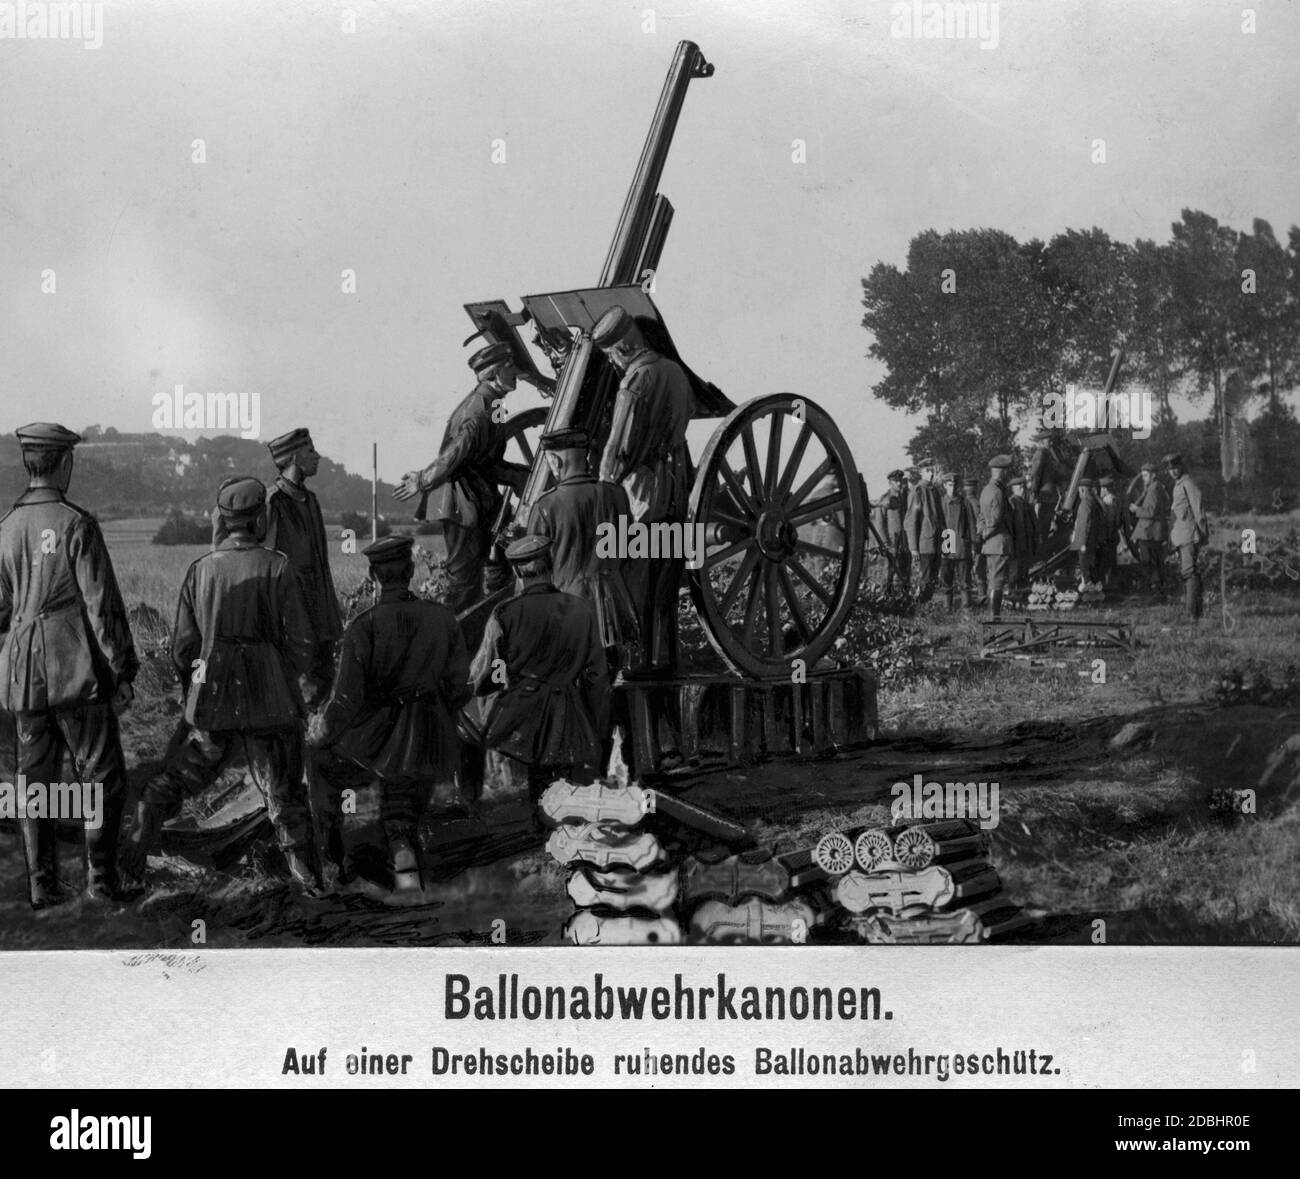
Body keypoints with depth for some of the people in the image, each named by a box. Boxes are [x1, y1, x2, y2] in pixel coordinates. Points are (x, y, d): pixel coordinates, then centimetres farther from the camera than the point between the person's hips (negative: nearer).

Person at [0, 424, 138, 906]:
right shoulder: (76, 524, -11)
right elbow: (102, 605, -11)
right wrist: (123, 672, -5)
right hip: (78, 670, -5)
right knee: (102, 776, 5)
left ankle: (41, 885, 13)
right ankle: (100, 880, 4)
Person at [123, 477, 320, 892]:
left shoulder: (200, 569, 1)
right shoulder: (277, 568, -9)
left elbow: (182, 645, 5)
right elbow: (301, 640, -8)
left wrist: (193, 690, 22)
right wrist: (300, 680, 12)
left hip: (211, 701, 3)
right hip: (269, 701, -2)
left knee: (176, 777, 16)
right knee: (283, 791, 8)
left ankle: (133, 852, 8)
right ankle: (305, 876, 10)